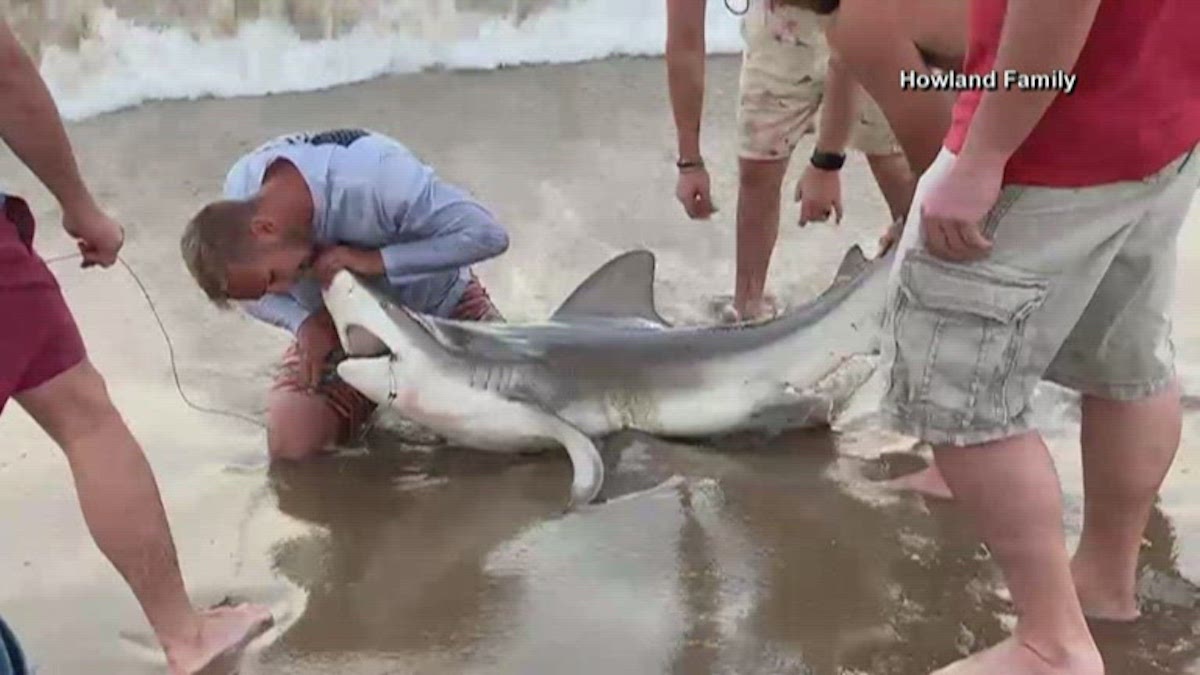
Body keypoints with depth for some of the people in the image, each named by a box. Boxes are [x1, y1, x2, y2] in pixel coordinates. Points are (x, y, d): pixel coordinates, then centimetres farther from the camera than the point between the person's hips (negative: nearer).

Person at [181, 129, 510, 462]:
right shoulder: (241, 189, -23)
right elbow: (250, 294, -8)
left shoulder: (377, 178, -40)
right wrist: (304, 322, -30)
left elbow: (487, 233, -36)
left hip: (440, 309, -2)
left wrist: (374, 261, -41)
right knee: (291, 445, -14)